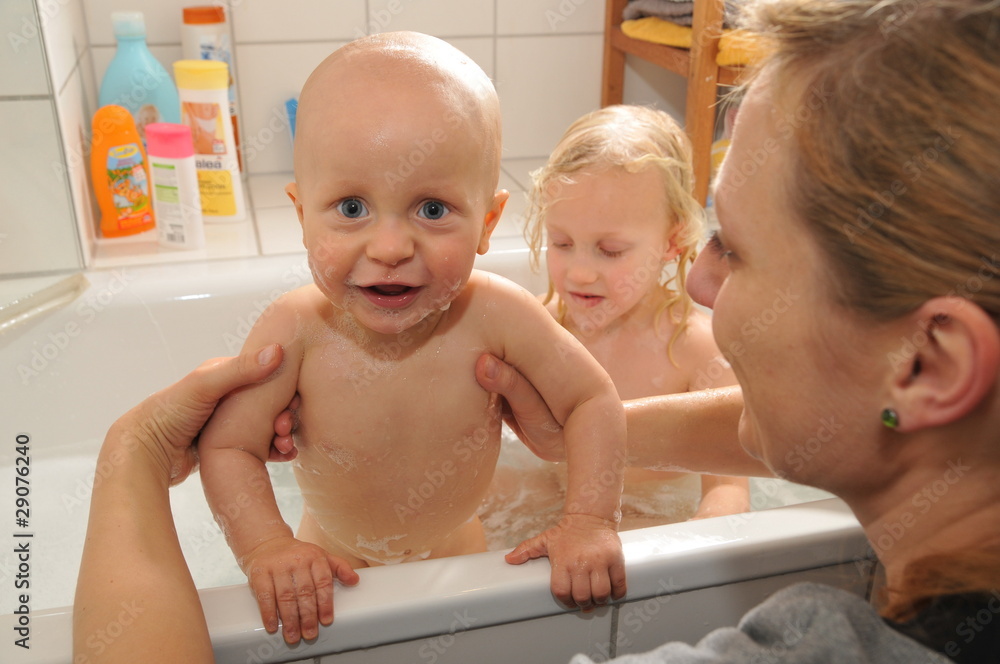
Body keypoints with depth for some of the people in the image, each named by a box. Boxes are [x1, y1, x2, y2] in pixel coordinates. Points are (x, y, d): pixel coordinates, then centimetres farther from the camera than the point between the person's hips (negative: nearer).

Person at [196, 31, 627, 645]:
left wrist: (590, 522, -26)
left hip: (457, 552, 1)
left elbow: (594, 401, -18)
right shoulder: (297, 330, -31)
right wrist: (268, 549, -33)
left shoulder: (494, 315, -30)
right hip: (337, 564, 0)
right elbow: (228, 446, -21)